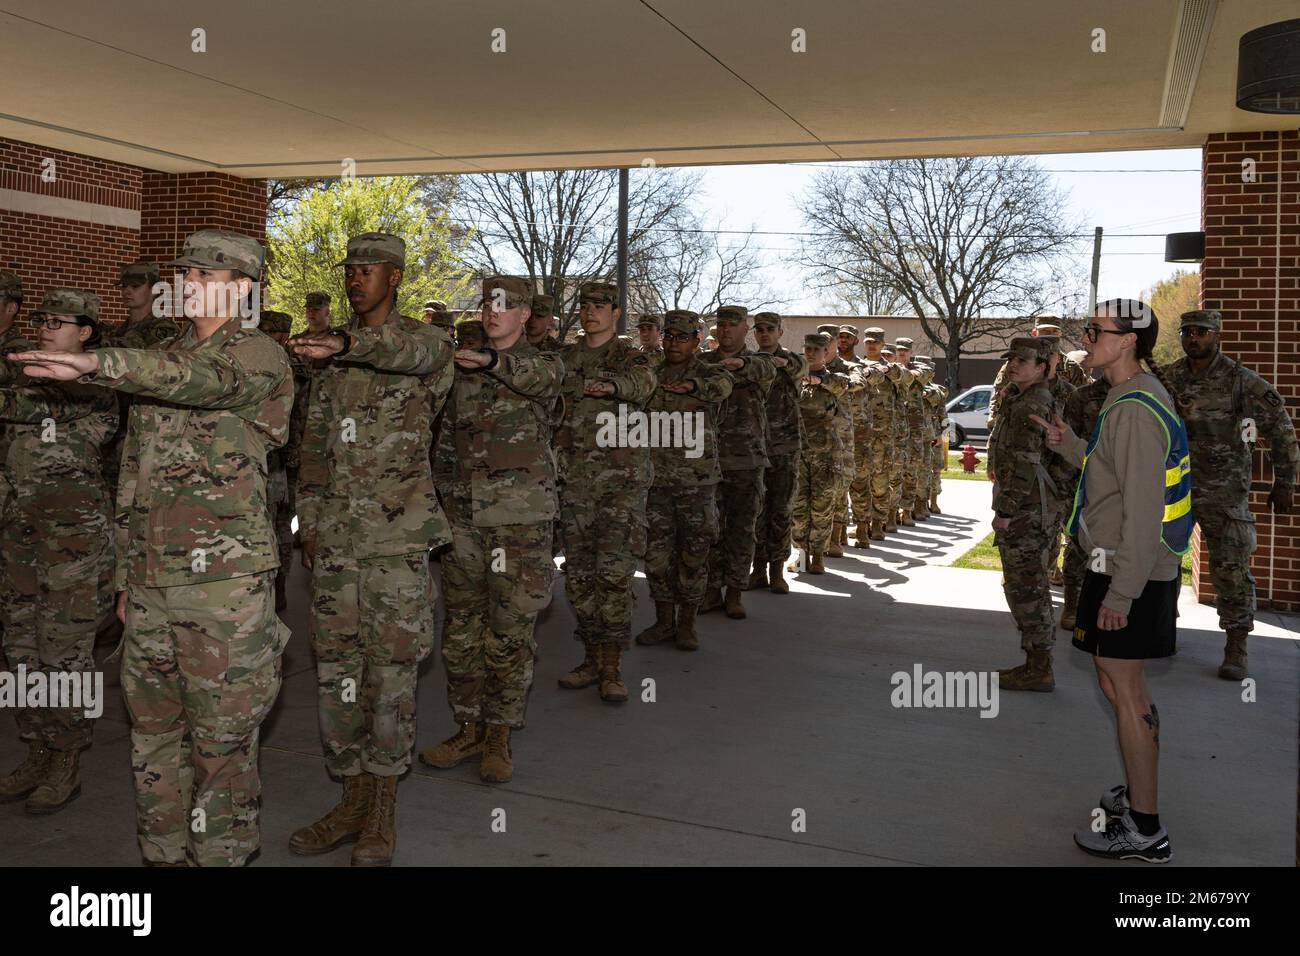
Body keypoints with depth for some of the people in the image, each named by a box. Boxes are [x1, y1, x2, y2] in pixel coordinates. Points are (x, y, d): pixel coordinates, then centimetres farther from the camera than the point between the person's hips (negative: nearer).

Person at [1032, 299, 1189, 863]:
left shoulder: (1134, 408, -20)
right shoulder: (1141, 396, 13)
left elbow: (1142, 508, -24)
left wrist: (1122, 591, -23)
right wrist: (1068, 444, 10)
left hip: (1129, 572, -10)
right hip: (1136, 568, 10)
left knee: (1124, 689, -3)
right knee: (1123, 685, 20)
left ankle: (1144, 831, 6)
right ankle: (1139, 793, 35)